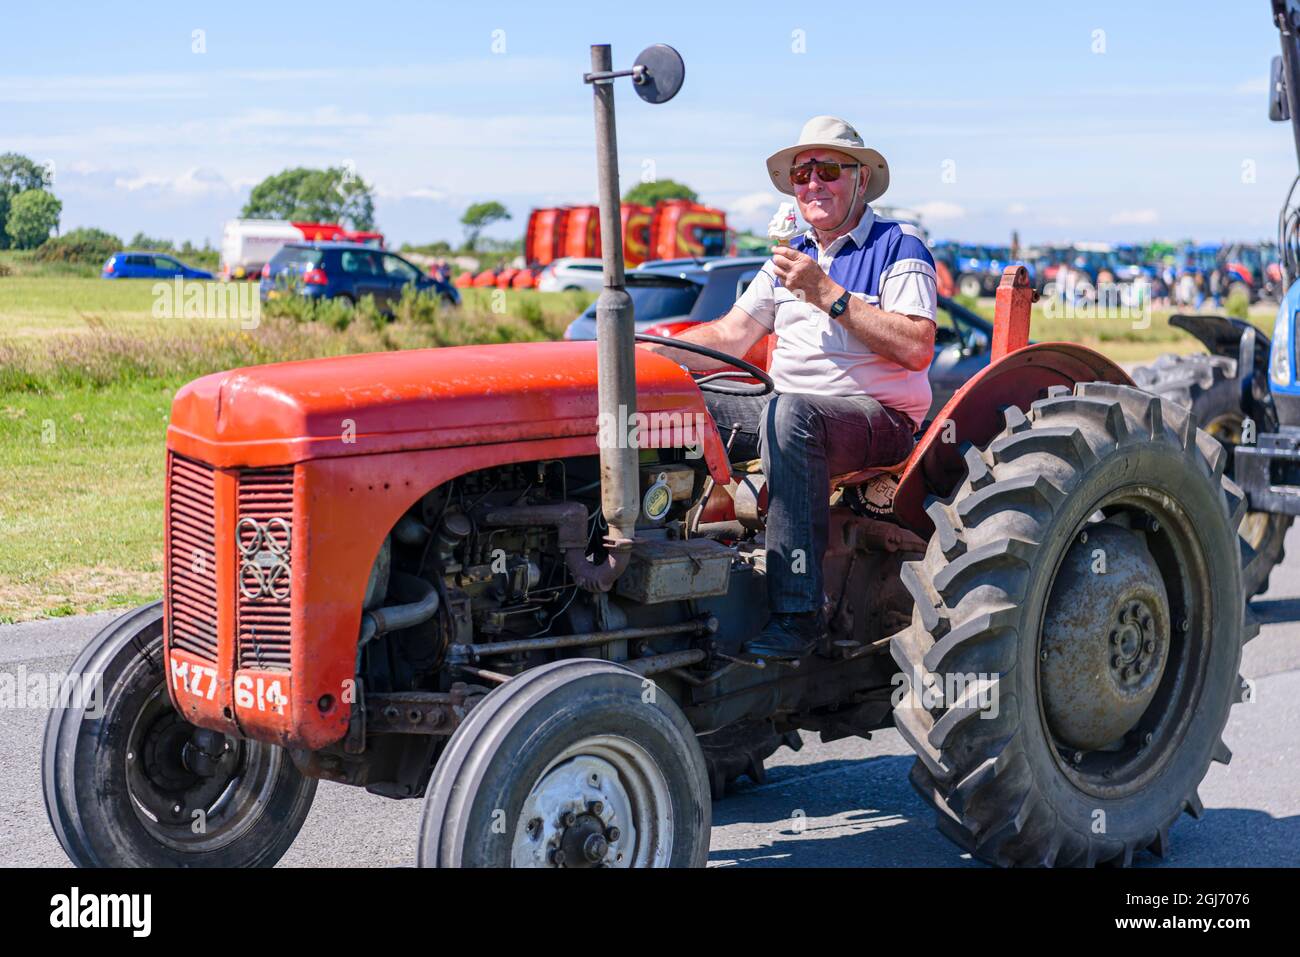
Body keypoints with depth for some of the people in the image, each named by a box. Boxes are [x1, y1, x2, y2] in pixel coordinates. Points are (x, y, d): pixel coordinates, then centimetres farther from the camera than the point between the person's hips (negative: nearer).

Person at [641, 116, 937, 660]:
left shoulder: (899, 248, 0)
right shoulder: (791, 257, 20)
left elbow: (917, 349, -14)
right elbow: (731, 336, 13)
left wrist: (828, 294, -17)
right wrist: (653, 351, -4)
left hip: (878, 416, -6)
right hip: (786, 406, 6)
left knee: (789, 412, -40)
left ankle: (796, 615, -39)